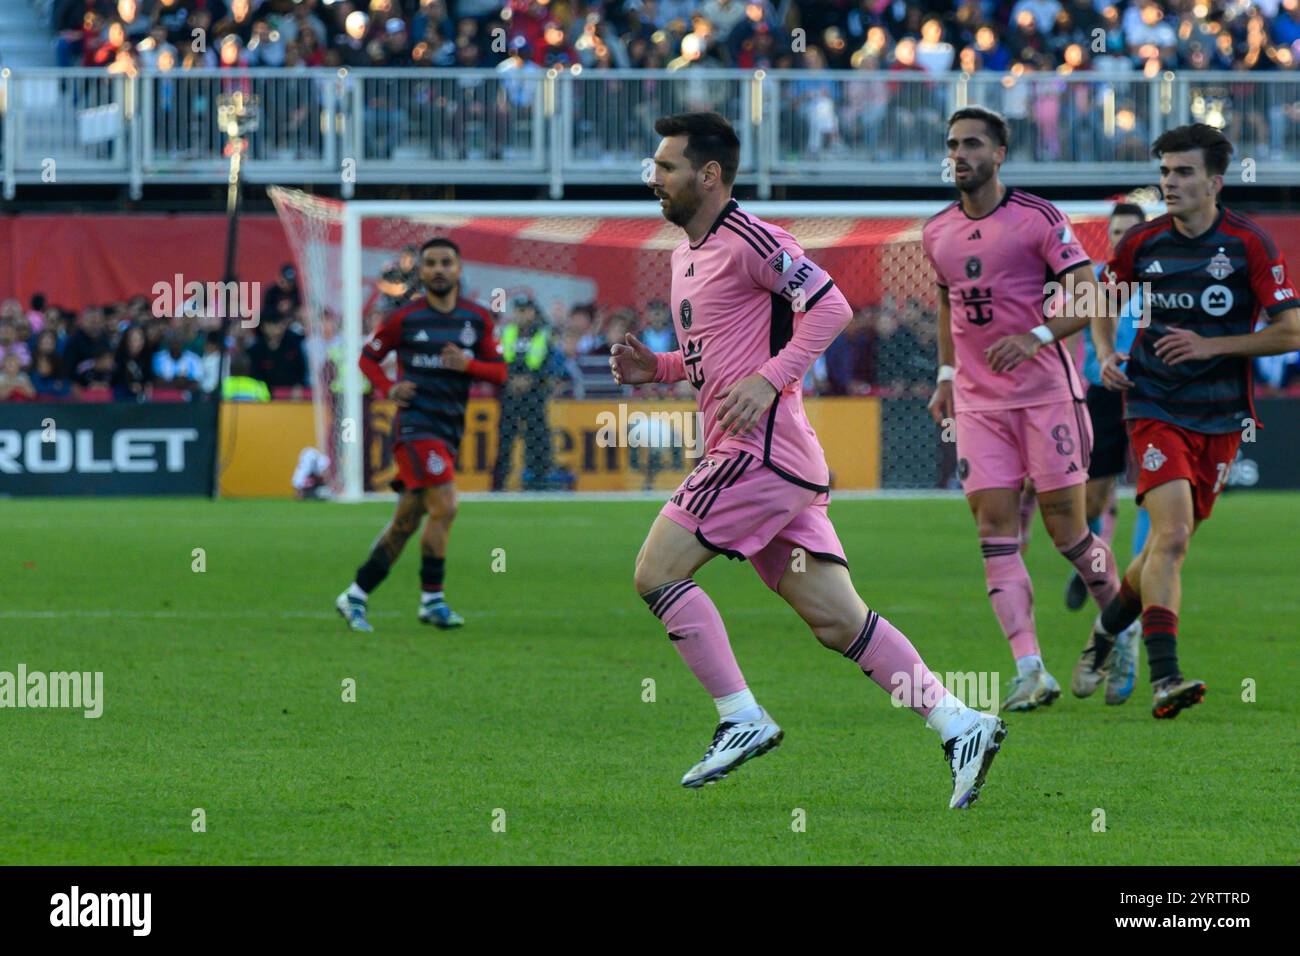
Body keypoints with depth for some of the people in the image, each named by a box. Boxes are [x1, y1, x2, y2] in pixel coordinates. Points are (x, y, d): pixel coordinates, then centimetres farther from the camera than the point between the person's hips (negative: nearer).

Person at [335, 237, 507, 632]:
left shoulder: (478, 319, 8)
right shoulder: (404, 318, -1)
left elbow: (499, 372, 8)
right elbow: (368, 357, 10)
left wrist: (468, 365, -12)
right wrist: (388, 389, -8)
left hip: (449, 430, 5)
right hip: (416, 422, -5)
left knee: (406, 521, 7)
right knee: (444, 507, -19)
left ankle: (356, 596, 17)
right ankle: (432, 600, -9)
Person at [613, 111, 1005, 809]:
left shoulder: (747, 240, -9)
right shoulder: (687, 254, 21)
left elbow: (830, 306, -16)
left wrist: (768, 379, -21)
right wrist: (655, 367, 13)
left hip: (761, 449, -9)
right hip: (765, 459, 9)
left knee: (656, 573, -8)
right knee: (836, 619, 3)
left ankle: (741, 719, -4)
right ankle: (958, 724, 1)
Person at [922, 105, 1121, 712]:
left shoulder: (1037, 218, -7)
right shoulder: (937, 233, 10)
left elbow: (1088, 298, -9)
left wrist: (1036, 337, -23)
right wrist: (946, 374, 17)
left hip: (1045, 390, -4)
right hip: (977, 400, 4)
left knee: (1066, 528, -3)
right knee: (995, 528, -8)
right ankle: (1029, 670, -12)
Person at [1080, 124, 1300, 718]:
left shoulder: (1248, 244, -8)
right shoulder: (1143, 242, -1)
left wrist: (1210, 345, -18)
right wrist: (1106, 353, 1)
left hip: (1220, 417, 1)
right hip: (1154, 410, -1)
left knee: (1171, 543, 9)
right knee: (1172, 534, -19)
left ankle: (1111, 623, 38)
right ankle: (1164, 679, -23)